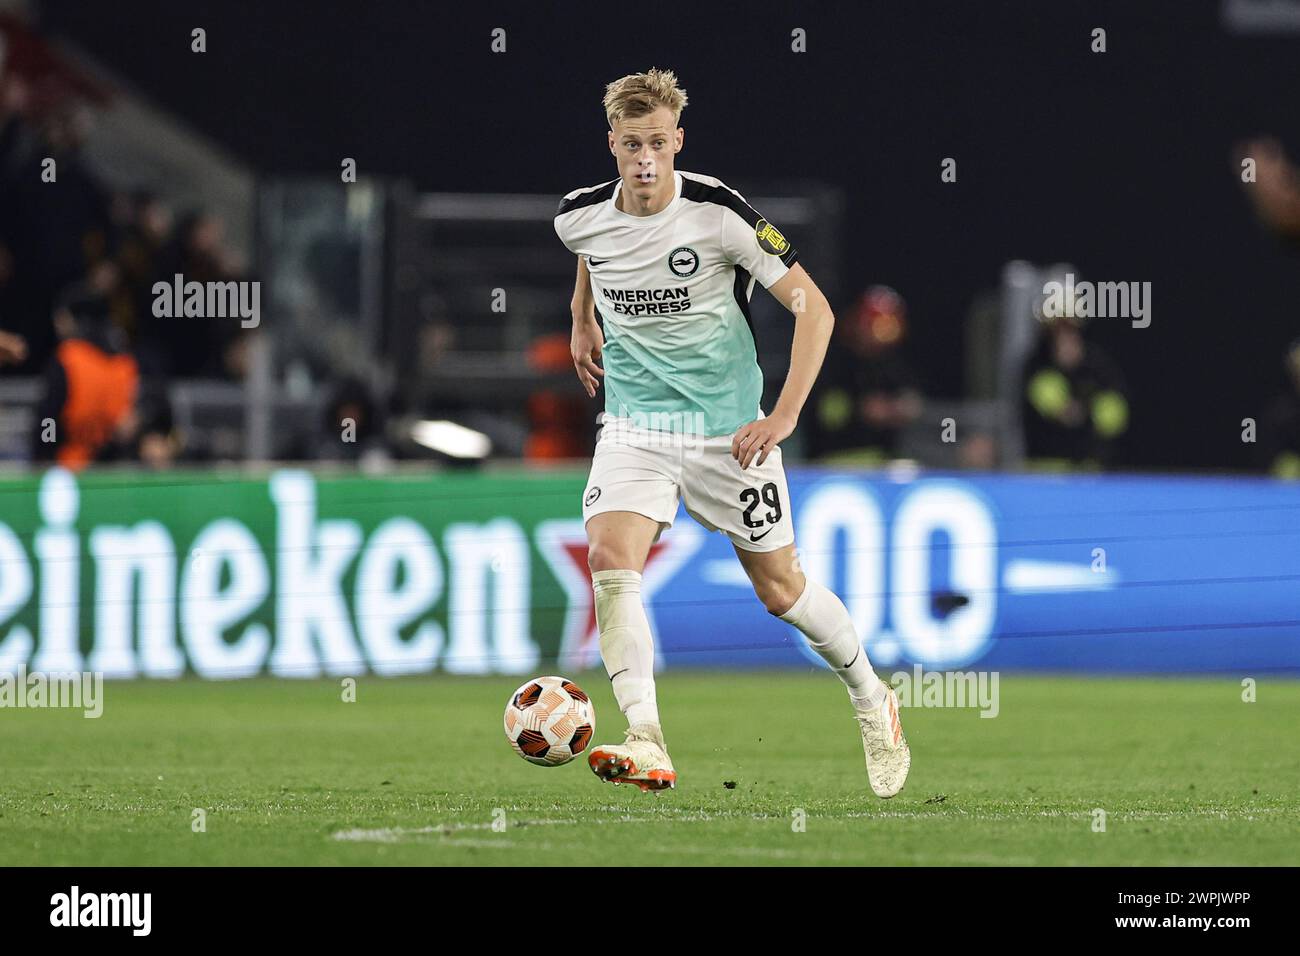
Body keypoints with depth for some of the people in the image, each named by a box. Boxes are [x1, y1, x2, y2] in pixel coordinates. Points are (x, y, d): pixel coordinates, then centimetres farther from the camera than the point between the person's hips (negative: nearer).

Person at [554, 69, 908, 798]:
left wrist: (783, 416, -22)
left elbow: (813, 307, -15)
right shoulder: (580, 217, -6)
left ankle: (872, 699, 35)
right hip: (635, 426, 3)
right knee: (610, 557, -23)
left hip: (728, 429, -3)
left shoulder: (719, 214, -18)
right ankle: (647, 745, -28)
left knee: (781, 588, 7)